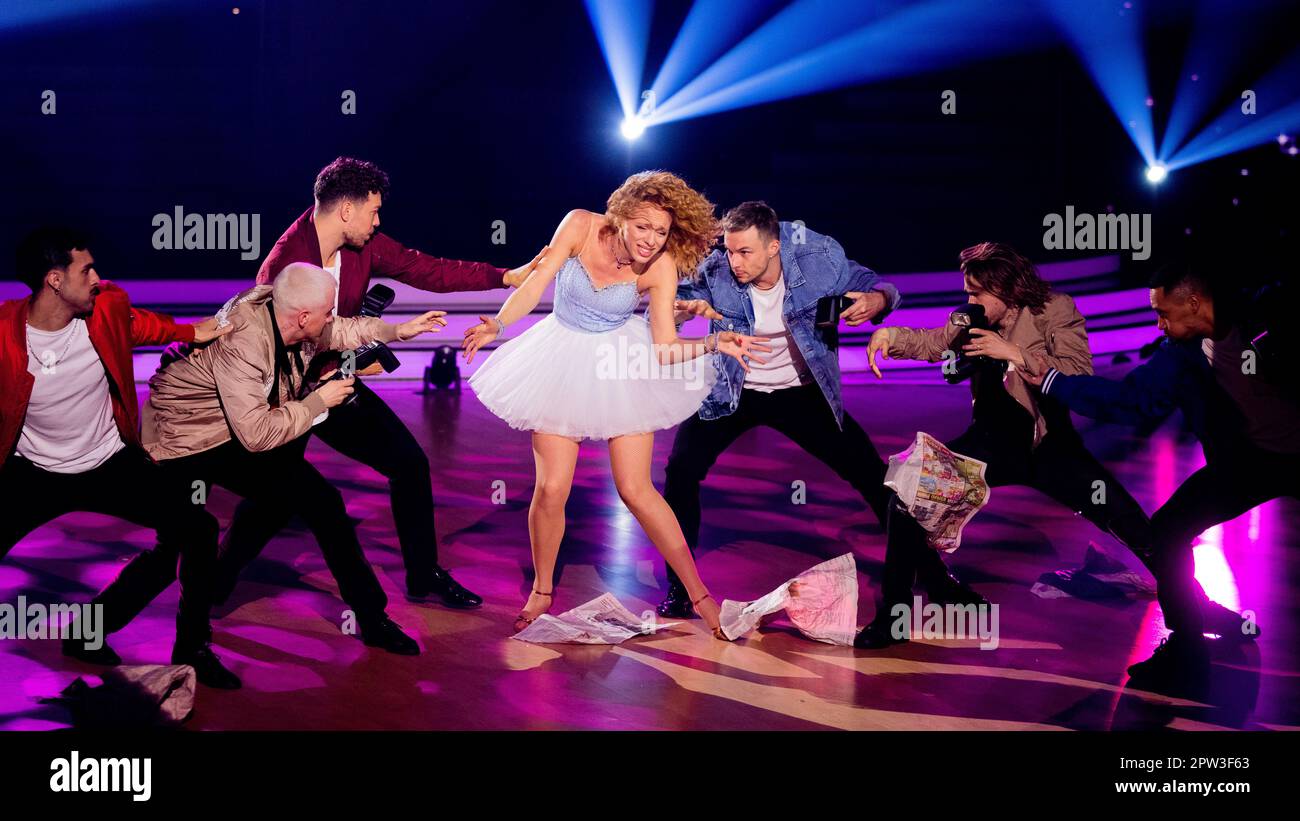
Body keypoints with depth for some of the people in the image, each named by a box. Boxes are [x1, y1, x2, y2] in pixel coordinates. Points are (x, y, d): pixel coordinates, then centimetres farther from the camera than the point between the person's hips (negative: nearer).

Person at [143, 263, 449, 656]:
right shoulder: (241, 345, -30)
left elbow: (335, 332, 14)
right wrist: (319, 401, -22)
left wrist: (398, 330, 10)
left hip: (245, 428, 7)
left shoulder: (277, 310, -7)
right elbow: (256, 435, -32)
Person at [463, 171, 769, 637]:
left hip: (623, 367, -1)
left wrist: (714, 344, -34)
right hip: (564, 362, 1)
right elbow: (535, 284, -16)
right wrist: (497, 325, -31)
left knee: (636, 490, -6)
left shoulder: (661, 268, -19)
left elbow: (664, 349, -18)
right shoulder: (580, 226, -17)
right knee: (551, 489, -3)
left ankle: (700, 595, 9)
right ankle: (541, 593, 22)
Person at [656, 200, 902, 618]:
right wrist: (684, 308, -39)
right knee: (682, 469, -18)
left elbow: (876, 286, -7)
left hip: (801, 392, 0)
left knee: (873, 476, -1)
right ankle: (679, 588, -2)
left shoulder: (817, 259, -20)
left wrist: (875, 300, -32)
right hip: (732, 393, 0)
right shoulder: (715, 271, -21)